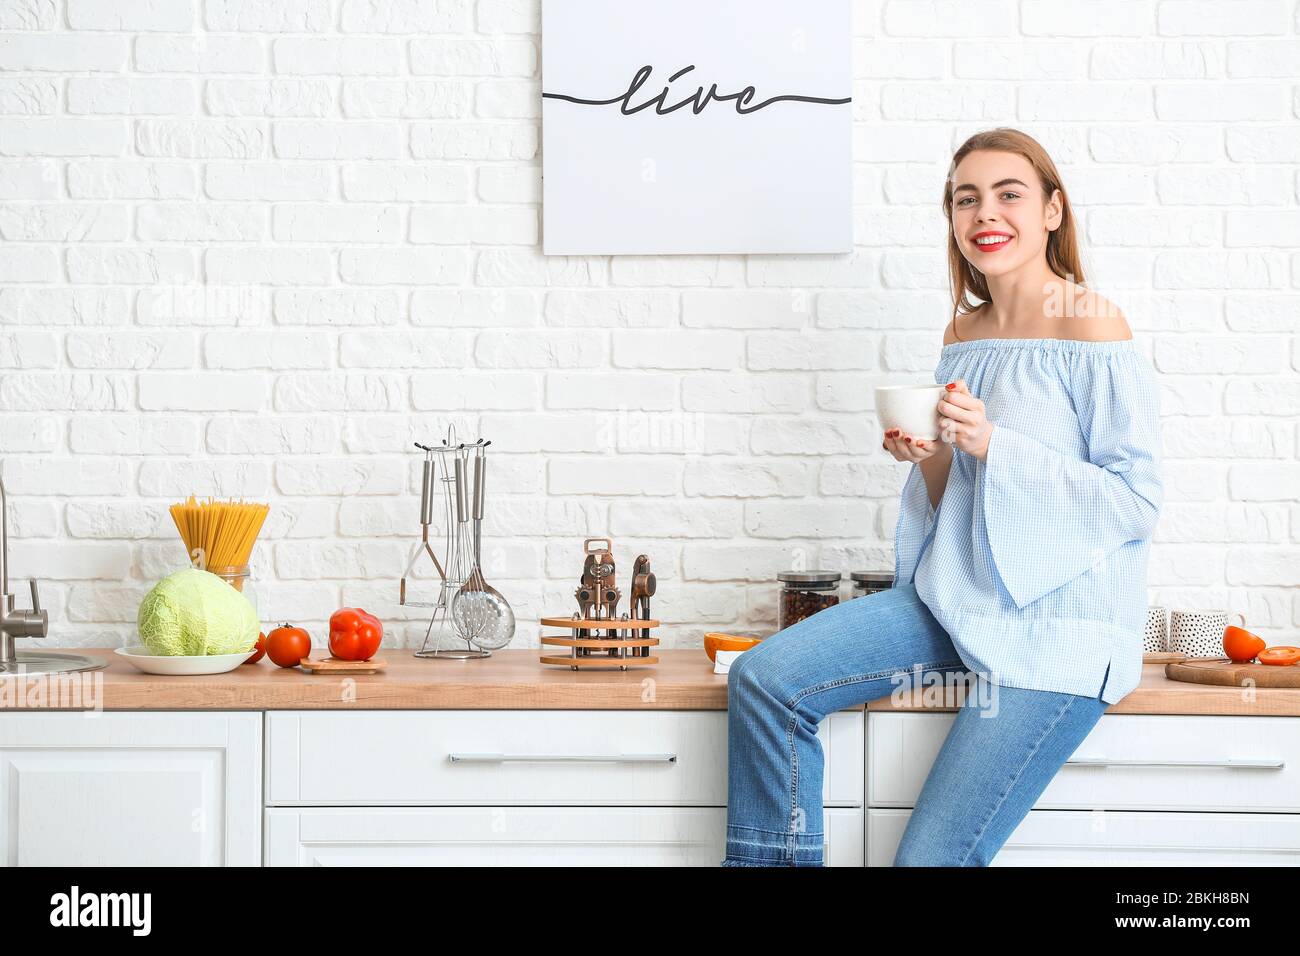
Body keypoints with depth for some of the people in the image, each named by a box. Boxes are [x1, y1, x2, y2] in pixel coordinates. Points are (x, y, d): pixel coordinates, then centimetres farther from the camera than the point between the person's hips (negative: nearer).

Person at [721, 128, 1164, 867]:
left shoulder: (1089, 325, -10)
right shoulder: (964, 333, 11)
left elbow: (1139, 499, -13)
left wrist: (993, 446, -20)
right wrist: (930, 459, -6)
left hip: (1057, 626, -7)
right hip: (955, 601, 7)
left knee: (932, 858, -12)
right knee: (763, 679, -10)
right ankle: (773, 862, 1)